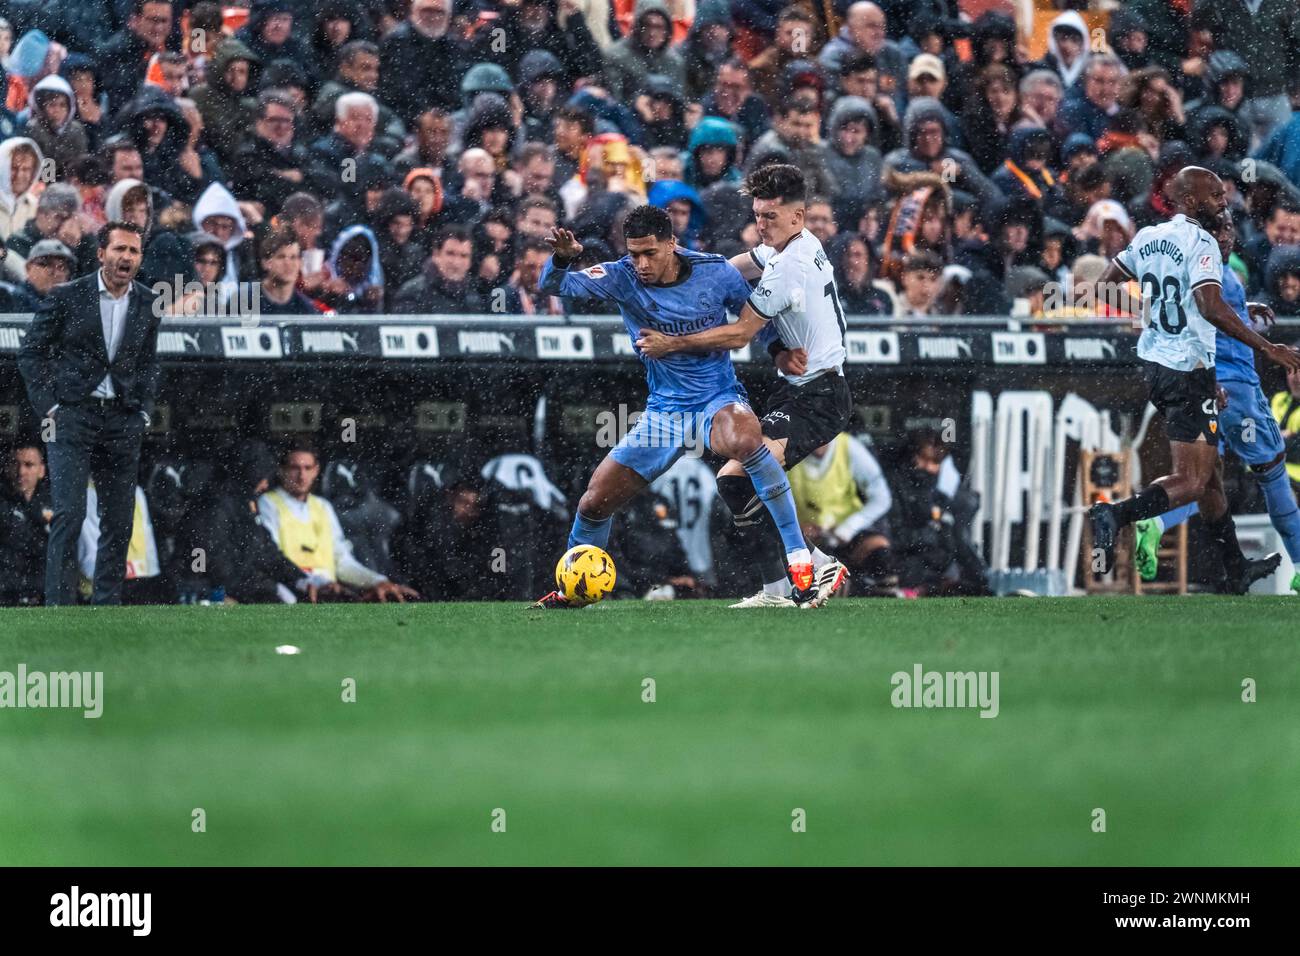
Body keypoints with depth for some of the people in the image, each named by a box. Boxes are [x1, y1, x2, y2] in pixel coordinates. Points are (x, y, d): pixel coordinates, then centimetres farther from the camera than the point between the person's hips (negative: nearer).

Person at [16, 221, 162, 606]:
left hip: (123, 421, 4)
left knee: (119, 522, 3)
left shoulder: (147, 304, 7)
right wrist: (48, 407, -6)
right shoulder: (67, 296, -4)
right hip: (72, 416, -4)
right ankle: (60, 607, -12)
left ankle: (106, 608, 10)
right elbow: (31, 353, 1)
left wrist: (144, 412, 8)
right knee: (69, 514, -13)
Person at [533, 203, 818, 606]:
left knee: (744, 439, -39)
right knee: (595, 502, 1)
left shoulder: (715, 273, -10)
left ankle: (799, 557, -33)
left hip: (719, 402, -3)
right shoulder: (623, 278, -9)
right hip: (663, 413, 3)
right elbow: (554, 285, -18)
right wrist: (561, 257, -40)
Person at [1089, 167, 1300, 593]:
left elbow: (1105, 287, 17)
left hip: (1152, 364, 9)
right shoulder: (1200, 242, -14)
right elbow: (1211, 306, -26)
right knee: (1191, 482, -7)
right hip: (1189, 370, -9)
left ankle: (1236, 569, 26)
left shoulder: (1147, 238, 9)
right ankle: (1117, 514, -28)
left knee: (1208, 469, 19)